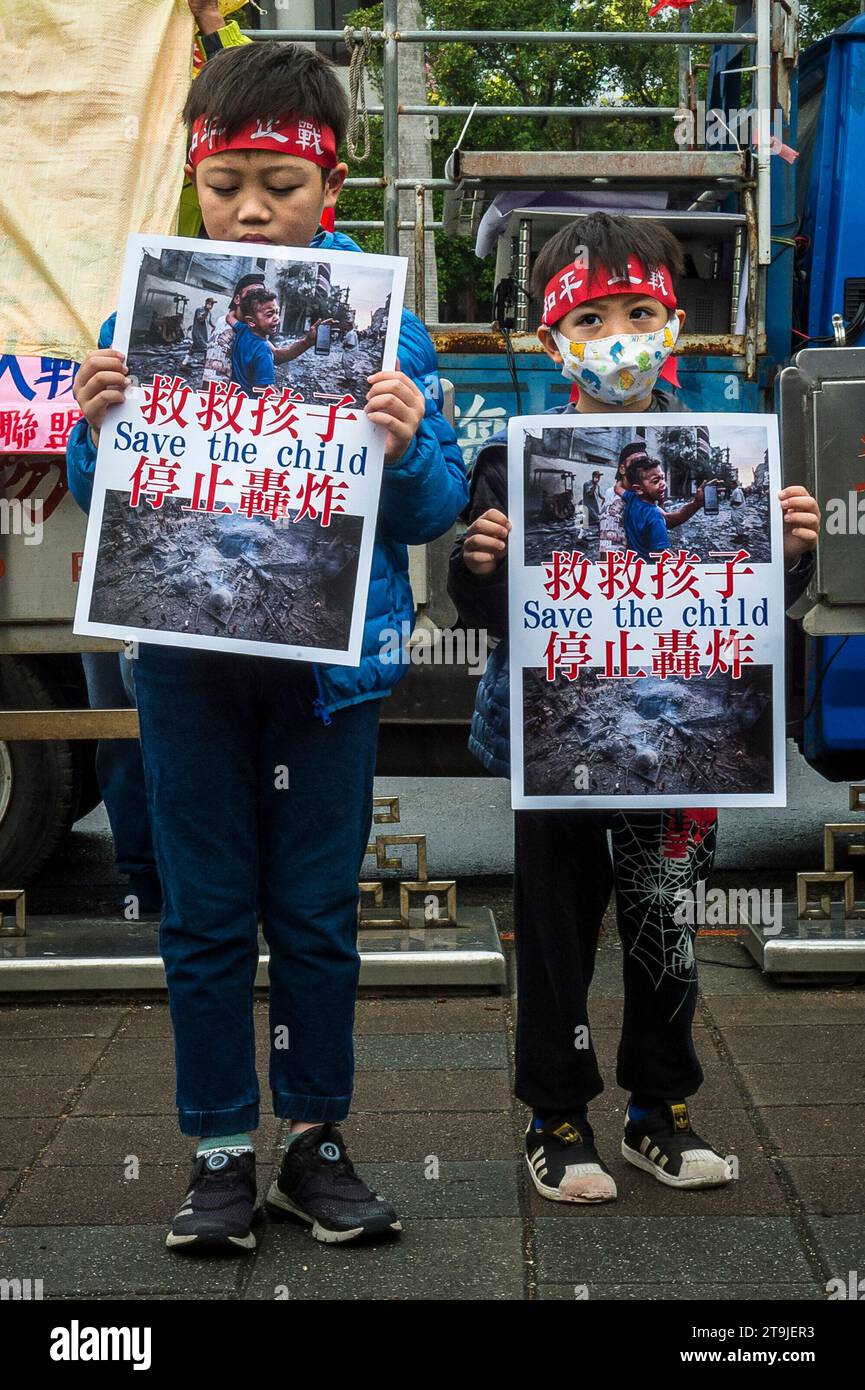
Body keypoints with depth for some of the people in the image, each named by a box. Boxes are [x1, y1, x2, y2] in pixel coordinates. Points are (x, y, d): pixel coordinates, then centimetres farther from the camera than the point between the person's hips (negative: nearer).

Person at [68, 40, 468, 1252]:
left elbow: (435, 515, -2)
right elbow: (103, 504, 4)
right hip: (187, 657, 1)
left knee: (317, 911, 10)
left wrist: (406, 450, -22)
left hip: (330, 656, -1)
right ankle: (220, 1154, 23)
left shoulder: (386, 329, -3)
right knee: (206, 914, 9)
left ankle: (316, 1142, 27)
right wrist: (97, 432, -16)